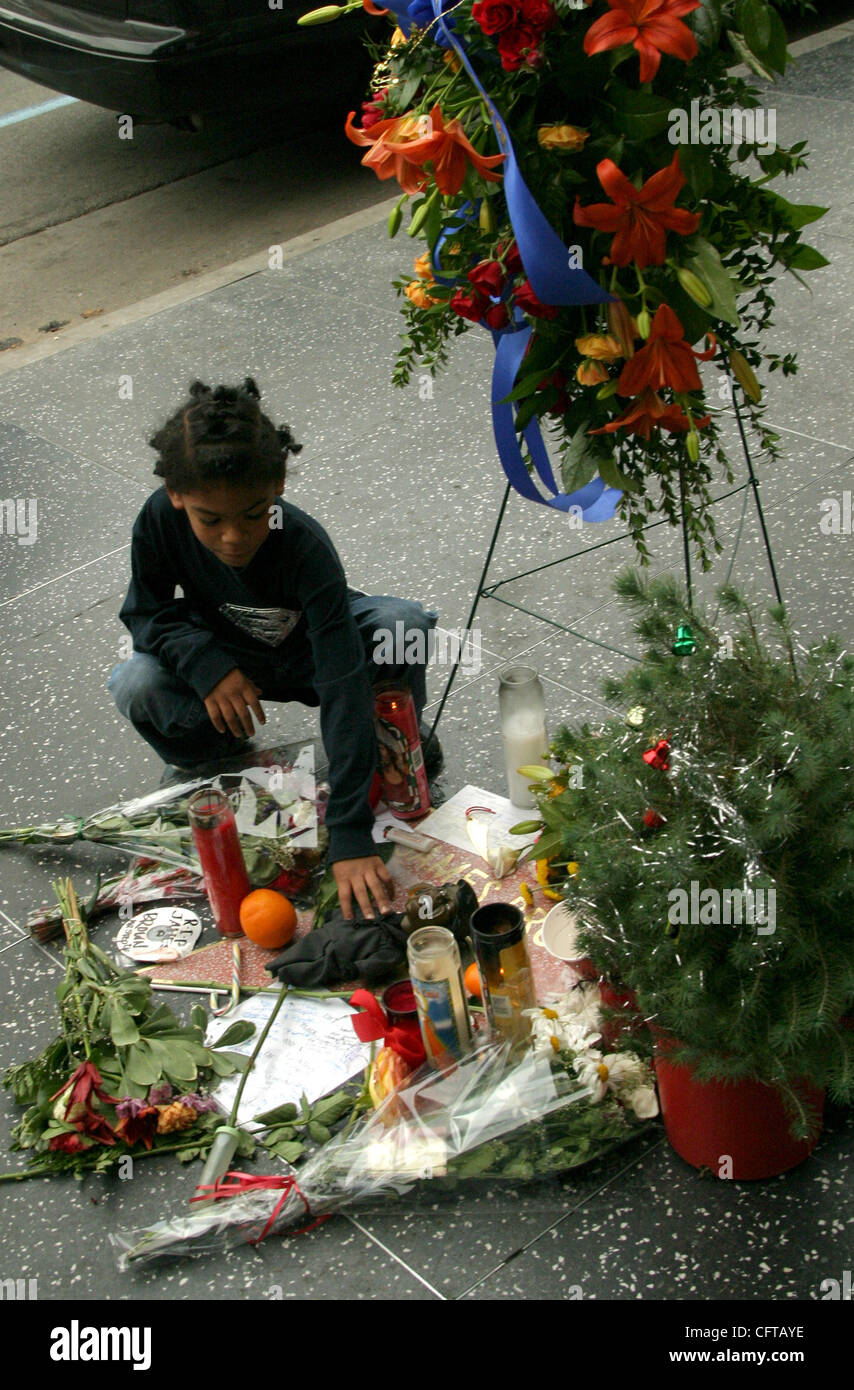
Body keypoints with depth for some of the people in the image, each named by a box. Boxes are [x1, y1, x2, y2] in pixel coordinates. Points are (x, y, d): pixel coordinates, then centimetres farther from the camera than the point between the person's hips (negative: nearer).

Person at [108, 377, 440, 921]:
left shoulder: (305, 545, -37)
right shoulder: (161, 520, -29)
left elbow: (342, 687, -43)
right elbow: (147, 613, -11)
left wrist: (351, 836, -49)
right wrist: (207, 663, -35)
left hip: (311, 649, -2)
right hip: (229, 659, 2)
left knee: (404, 624, -33)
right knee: (135, 686, -29)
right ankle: (222, 754, 4)